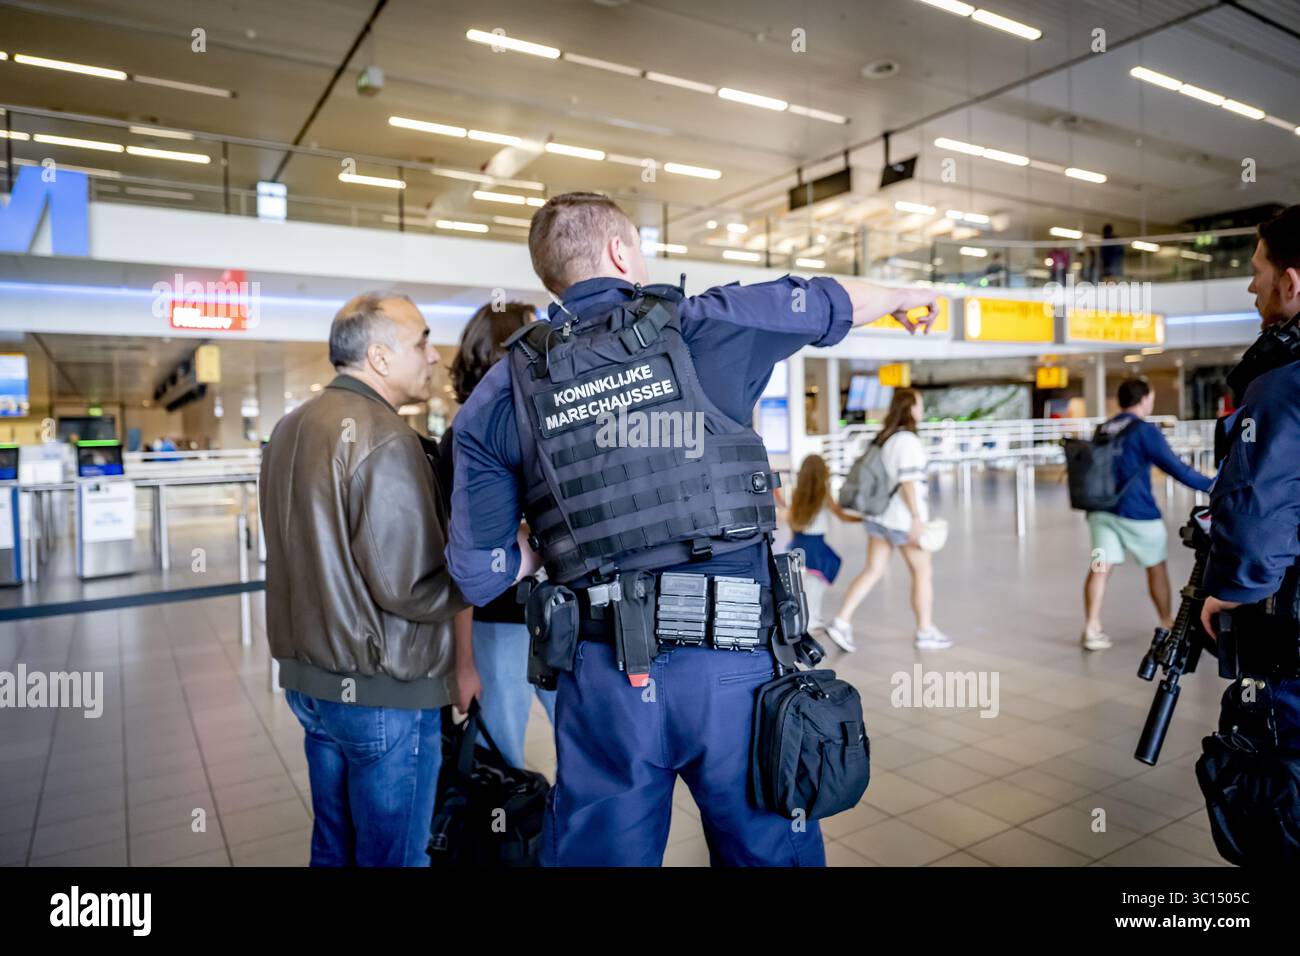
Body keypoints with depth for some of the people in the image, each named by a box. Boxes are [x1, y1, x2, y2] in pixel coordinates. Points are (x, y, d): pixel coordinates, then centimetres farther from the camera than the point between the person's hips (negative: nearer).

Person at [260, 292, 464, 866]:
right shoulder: (381, 437, -20)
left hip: (308, 677, 9)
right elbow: (410, 587, -22)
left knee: (334, 848, 22)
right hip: (381, 692, -8)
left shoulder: (289, 429, 8)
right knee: (392, 855, 8)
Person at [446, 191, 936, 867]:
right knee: (771, 850, 18)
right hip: (734, 665, -1)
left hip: (604, 677, 2)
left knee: (598, 852, 20)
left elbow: (479, 574, 1)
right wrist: (903, 297, 38)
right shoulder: (702, 327, -2)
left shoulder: (502, 394, 3)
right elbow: (830, 304, 17)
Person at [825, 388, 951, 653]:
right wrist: (917, 518, -21)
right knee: (923, 572, 8)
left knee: (872, 570, 8)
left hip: (880, 516, 8)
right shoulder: (907, 440, -16)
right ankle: (925, 632, 18)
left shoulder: (884, 437, 10)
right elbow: (908, 481, -22)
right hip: (903, 519, -8)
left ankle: (840, 622, 0)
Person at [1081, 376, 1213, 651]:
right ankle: (1167, 624, 27)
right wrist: (1211, 485, -1)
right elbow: (1175, 467, -9)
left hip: (1100, 509, 5)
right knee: (1157, 566, 13)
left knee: (1101, 566, 2)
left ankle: (1091, 628, -5)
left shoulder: (1104, 429, 12)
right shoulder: (1145, 430, -8)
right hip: (1134, 511, -5)